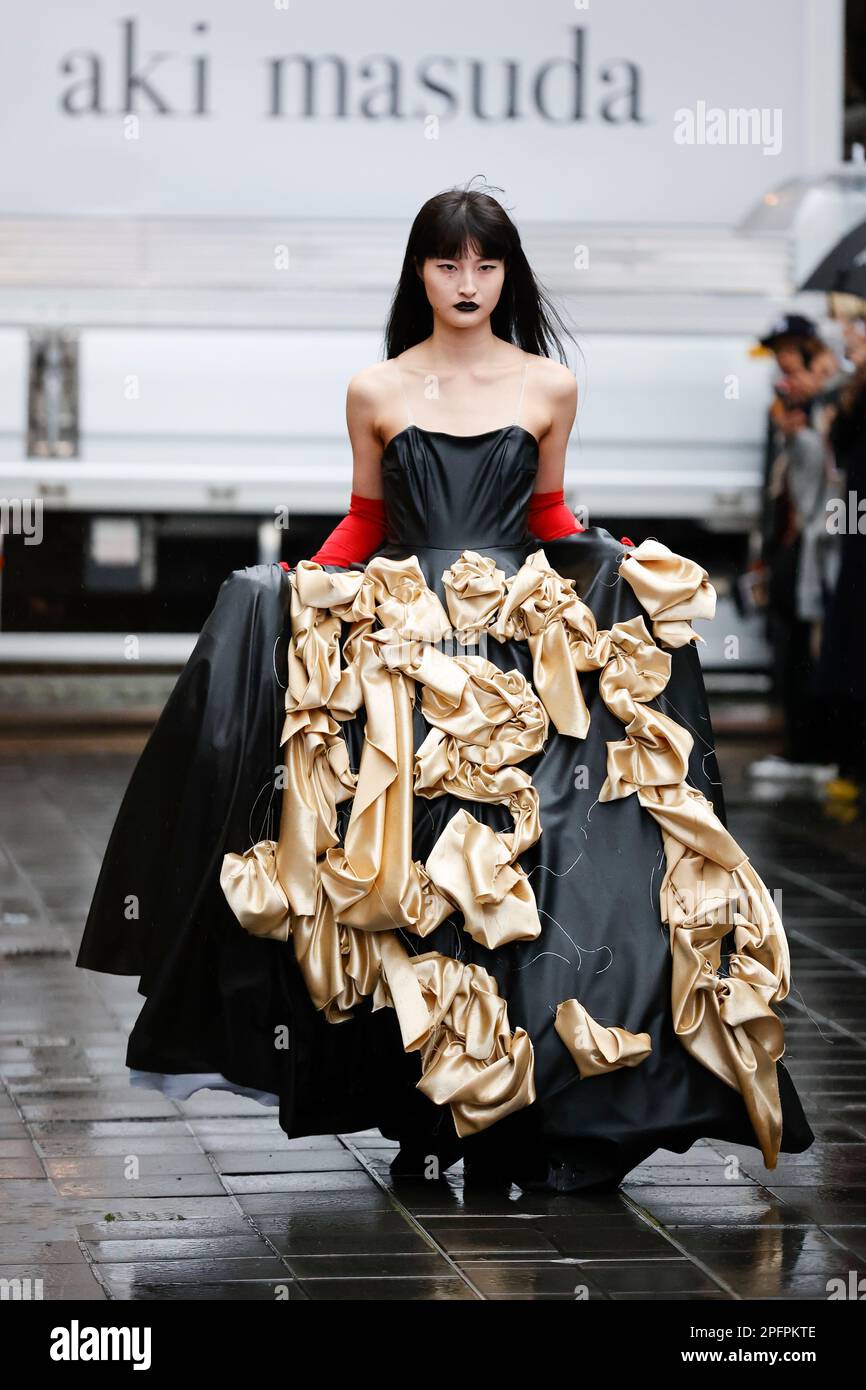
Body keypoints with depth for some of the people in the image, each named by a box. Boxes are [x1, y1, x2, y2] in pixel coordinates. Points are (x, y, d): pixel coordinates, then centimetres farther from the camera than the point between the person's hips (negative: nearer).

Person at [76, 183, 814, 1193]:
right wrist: (289, 587, 1)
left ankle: (521, 1119, -3)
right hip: (398, 655, 0)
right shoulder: (375, 391, 9)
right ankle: (427, 1119, 1)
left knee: (529, 872, -10)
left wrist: (623, 569, 3)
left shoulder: (549, 385, 9)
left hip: (524, 650, 0)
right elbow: (363, 523, 15)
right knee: (405, 882, -6)